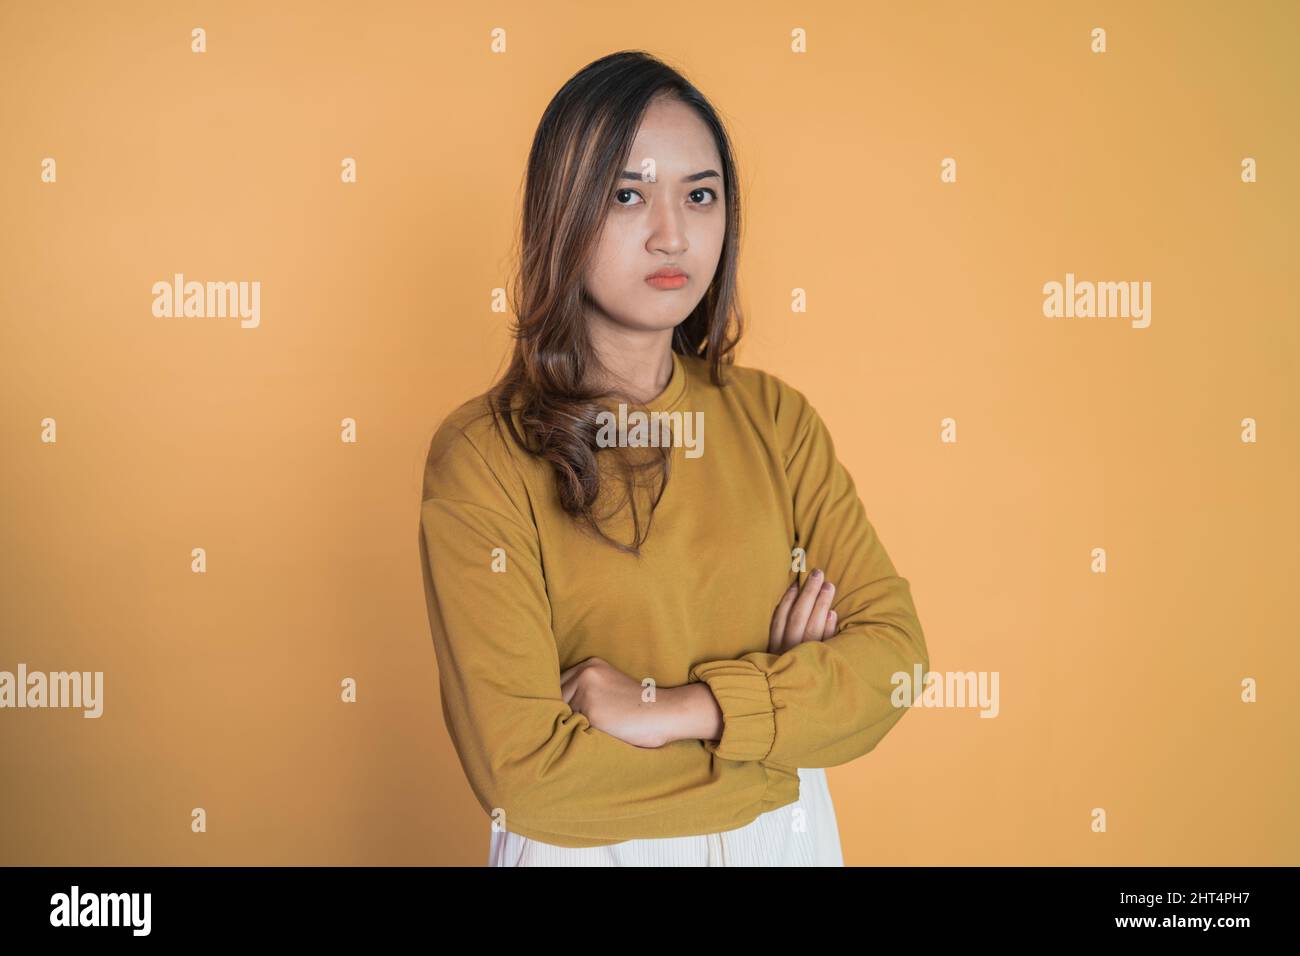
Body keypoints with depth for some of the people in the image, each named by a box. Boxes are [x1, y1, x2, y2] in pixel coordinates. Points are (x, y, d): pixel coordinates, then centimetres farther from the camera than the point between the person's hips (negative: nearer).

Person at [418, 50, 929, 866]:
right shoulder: (482, 456, -18)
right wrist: (784, 693, -15)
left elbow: (894, 654, -10)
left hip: (786, 832, 3)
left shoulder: (774, 417, -5)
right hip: (586, 846, -3)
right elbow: (520, 772, -22)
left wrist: (674, 708, -22)